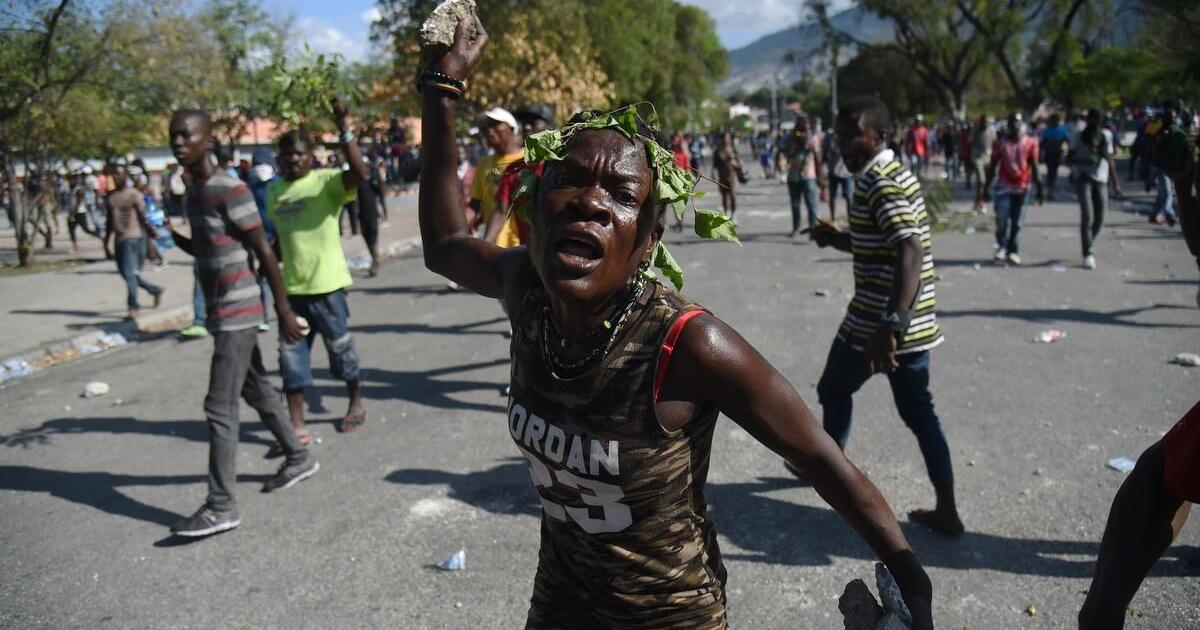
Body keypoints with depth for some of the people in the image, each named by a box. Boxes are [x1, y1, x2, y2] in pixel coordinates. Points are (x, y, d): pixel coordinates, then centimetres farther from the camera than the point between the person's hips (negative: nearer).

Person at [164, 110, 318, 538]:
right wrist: (171, 234, 3)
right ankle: (298, 458, 35)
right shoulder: (191, 193, 11)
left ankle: (221, 507, -2)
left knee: (220, 408, -8)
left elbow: (264, 252, -17)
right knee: (257, 390, 19)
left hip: (236, 313, -9)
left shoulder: (230, 190, -17)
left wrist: (283, 310, -16)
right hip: (223, 312, 9)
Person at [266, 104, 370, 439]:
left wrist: (345, 133, -35)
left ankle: (356, 404, 32)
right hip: (292, 286, 5)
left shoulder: (326, 181, -9)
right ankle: (297, 425, 10)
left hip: (327, 284, -5)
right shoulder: (273, 191, 9)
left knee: (340, 345, 11)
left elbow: (361, 174, -29)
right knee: (291, 352, 4)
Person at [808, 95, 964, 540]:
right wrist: (839, 239, 13)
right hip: (915, 320, 9)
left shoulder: (878, 184, -18)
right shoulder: (896, 174, 13)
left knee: (834, 390, 16)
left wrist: (890, 324, -41)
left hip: (874, 321, -8)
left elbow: (911, 252, -32)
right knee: (918, 410, 12)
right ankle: (946, 510, 13)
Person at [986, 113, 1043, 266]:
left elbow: (1034, 167, 4)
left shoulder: (1030, 143, 1)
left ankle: (1013, 252, 13)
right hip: (1004, 186, 0)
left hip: (1022, 187, 0)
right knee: (1002, 219, -11)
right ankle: (1001, 246, 10)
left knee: (1017, 222, 4)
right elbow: (992, 166, 6)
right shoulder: (1001, 142, 2)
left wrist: (1039, 189, 1)